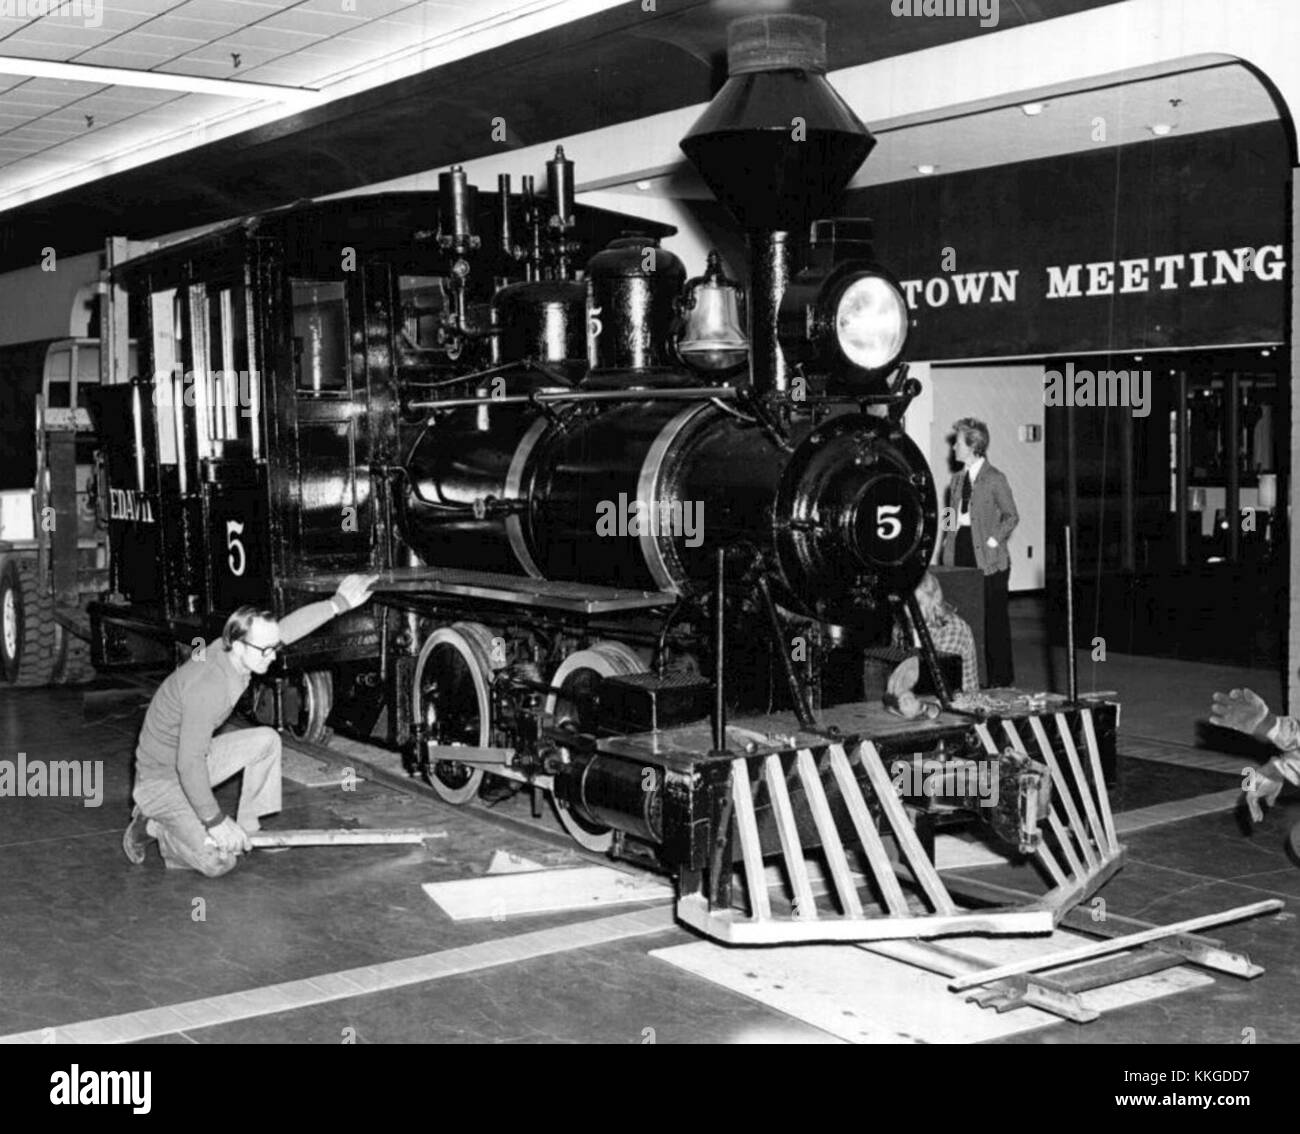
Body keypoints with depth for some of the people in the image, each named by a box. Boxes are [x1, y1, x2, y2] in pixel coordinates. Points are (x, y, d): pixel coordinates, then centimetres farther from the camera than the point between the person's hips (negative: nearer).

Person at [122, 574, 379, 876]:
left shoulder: (234, 651, -10)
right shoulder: (208, 687, -34)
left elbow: (290, 626, 2)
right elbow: (189, 764, -34)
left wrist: (338, 603, -4)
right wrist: (215, 821, -29)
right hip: (163, 779, -9)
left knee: (267, 741, 0)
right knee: (218, 862, -18)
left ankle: (248, 827, 9)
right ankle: (152, 826, 7)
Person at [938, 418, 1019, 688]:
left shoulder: (994, 479, -5)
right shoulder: (956, 480, 14)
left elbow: (1011, 516, -5)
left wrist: (993, 542, -11)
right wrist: (947, 543, 10)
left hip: (988, 560, -6)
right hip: (961, 559, 6)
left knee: (994, 618, 0)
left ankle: (1001, 677, 8)